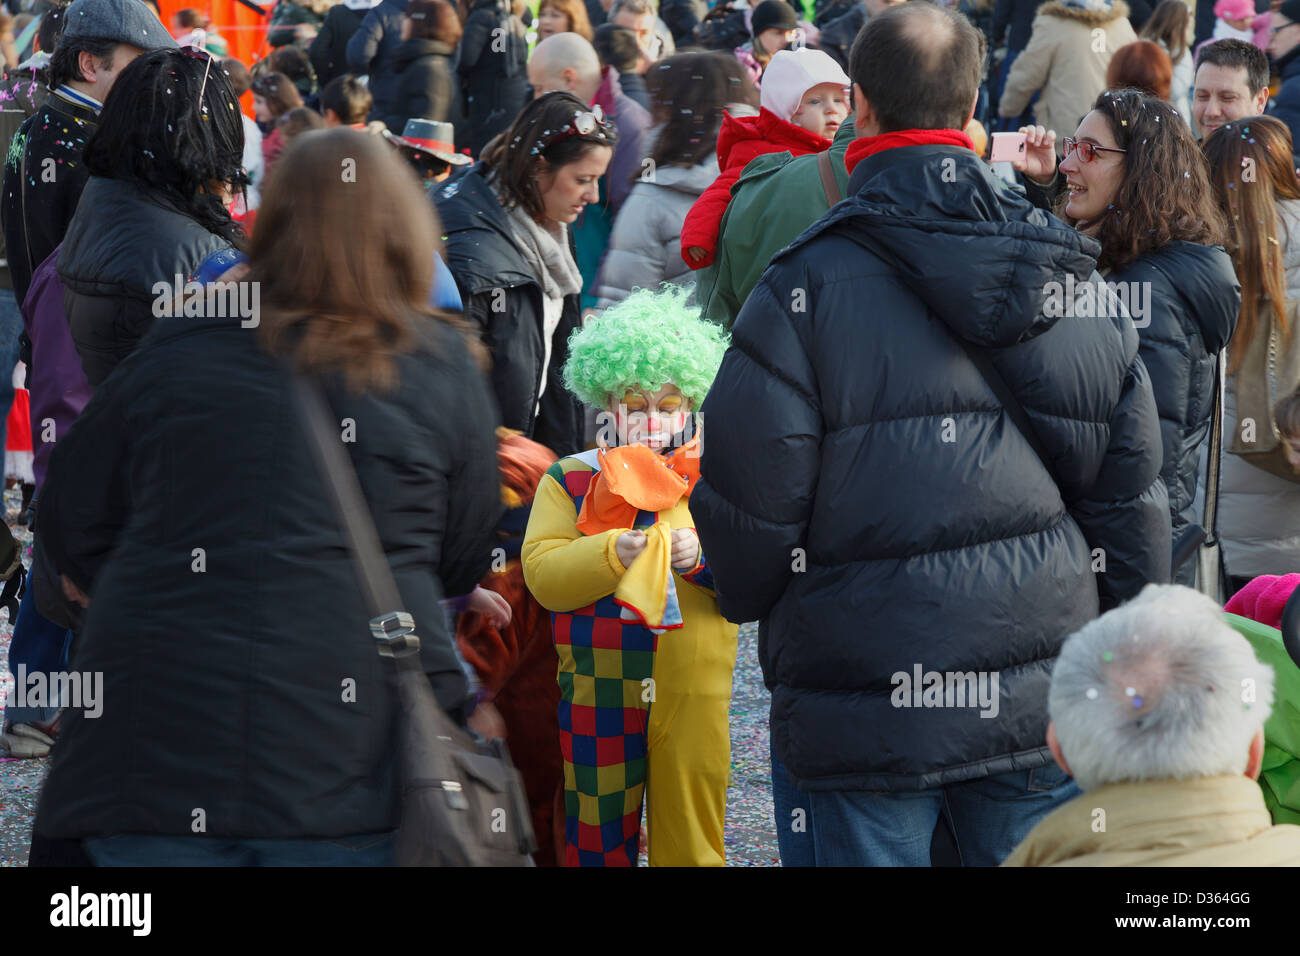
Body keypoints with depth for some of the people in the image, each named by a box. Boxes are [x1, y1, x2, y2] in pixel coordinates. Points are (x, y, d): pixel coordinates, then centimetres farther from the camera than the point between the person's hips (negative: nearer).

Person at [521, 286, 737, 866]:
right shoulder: (569, 480, 4)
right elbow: (541, 572, -6)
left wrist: (704, 555, -20)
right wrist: (611, 554, -21)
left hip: (693, 691, 1)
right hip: (597, 693, 0)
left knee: (691, 836, 7)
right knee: (599, 834, 8)